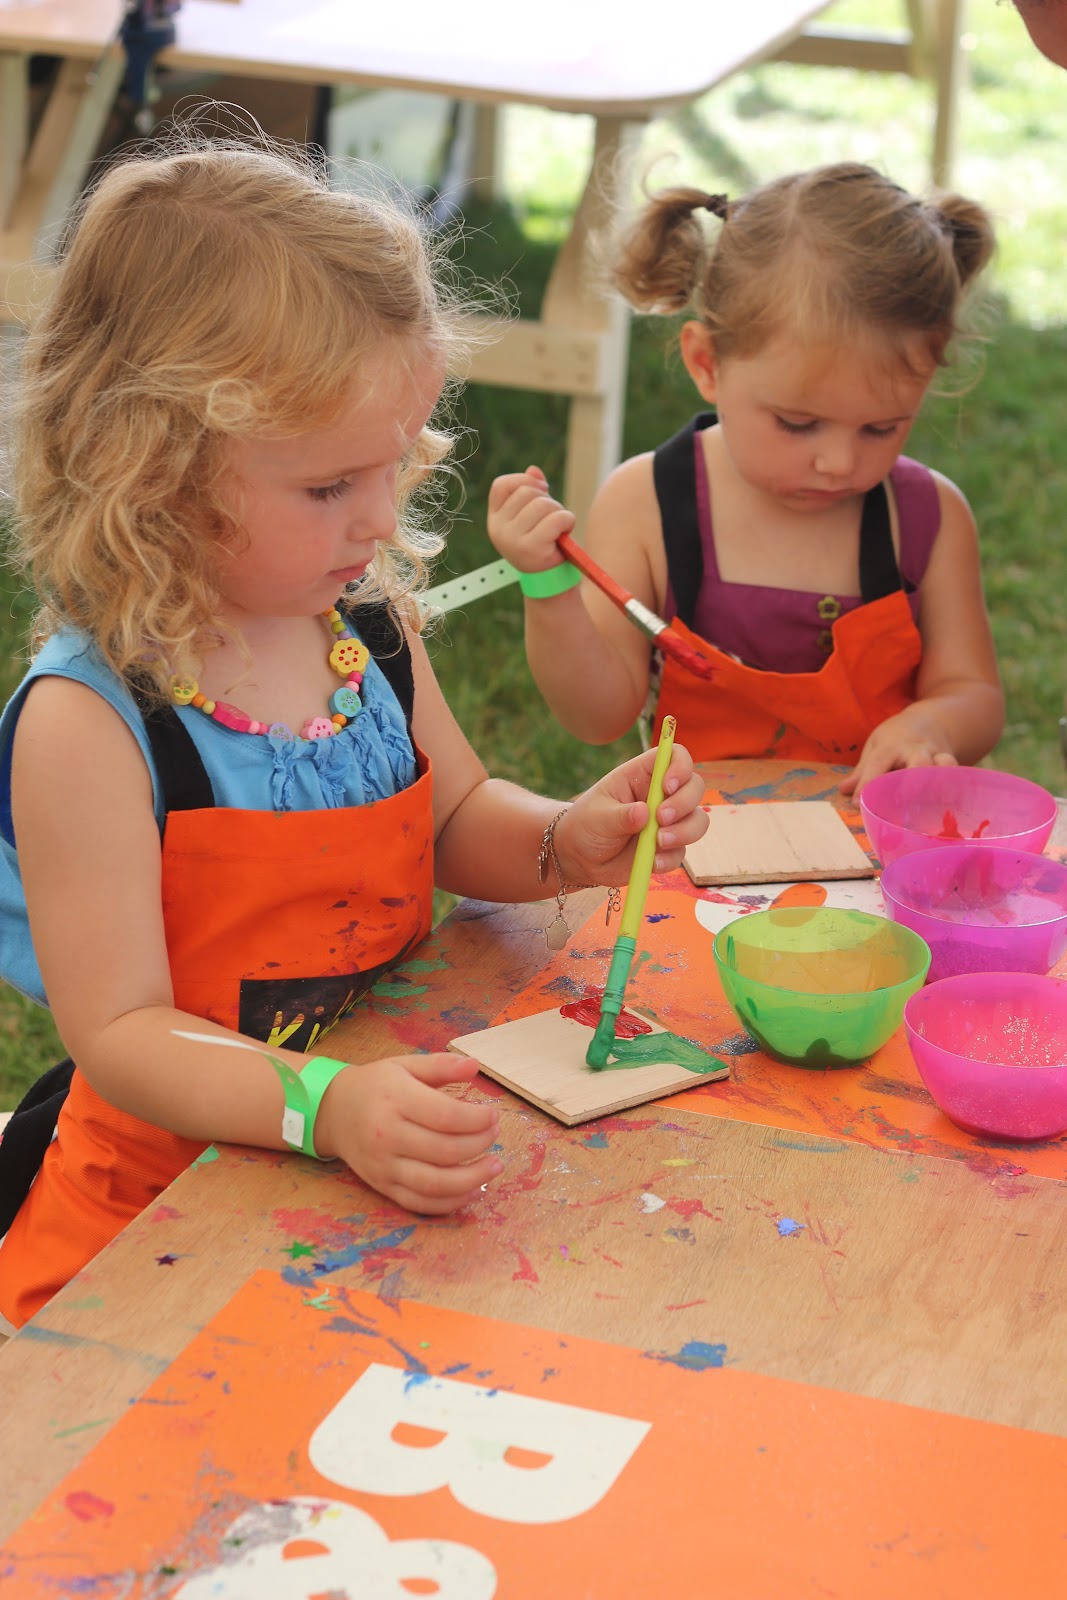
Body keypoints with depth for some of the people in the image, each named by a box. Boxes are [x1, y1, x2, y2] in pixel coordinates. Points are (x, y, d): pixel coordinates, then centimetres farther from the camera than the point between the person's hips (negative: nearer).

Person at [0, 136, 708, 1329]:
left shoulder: (371, 626, 0)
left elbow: (452, 820, 19)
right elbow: (121, 1032, -20)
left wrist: (565, 842, -3)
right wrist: (323, 1107, -36)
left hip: (394, 1146, 7)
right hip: (169, 1204, -6)